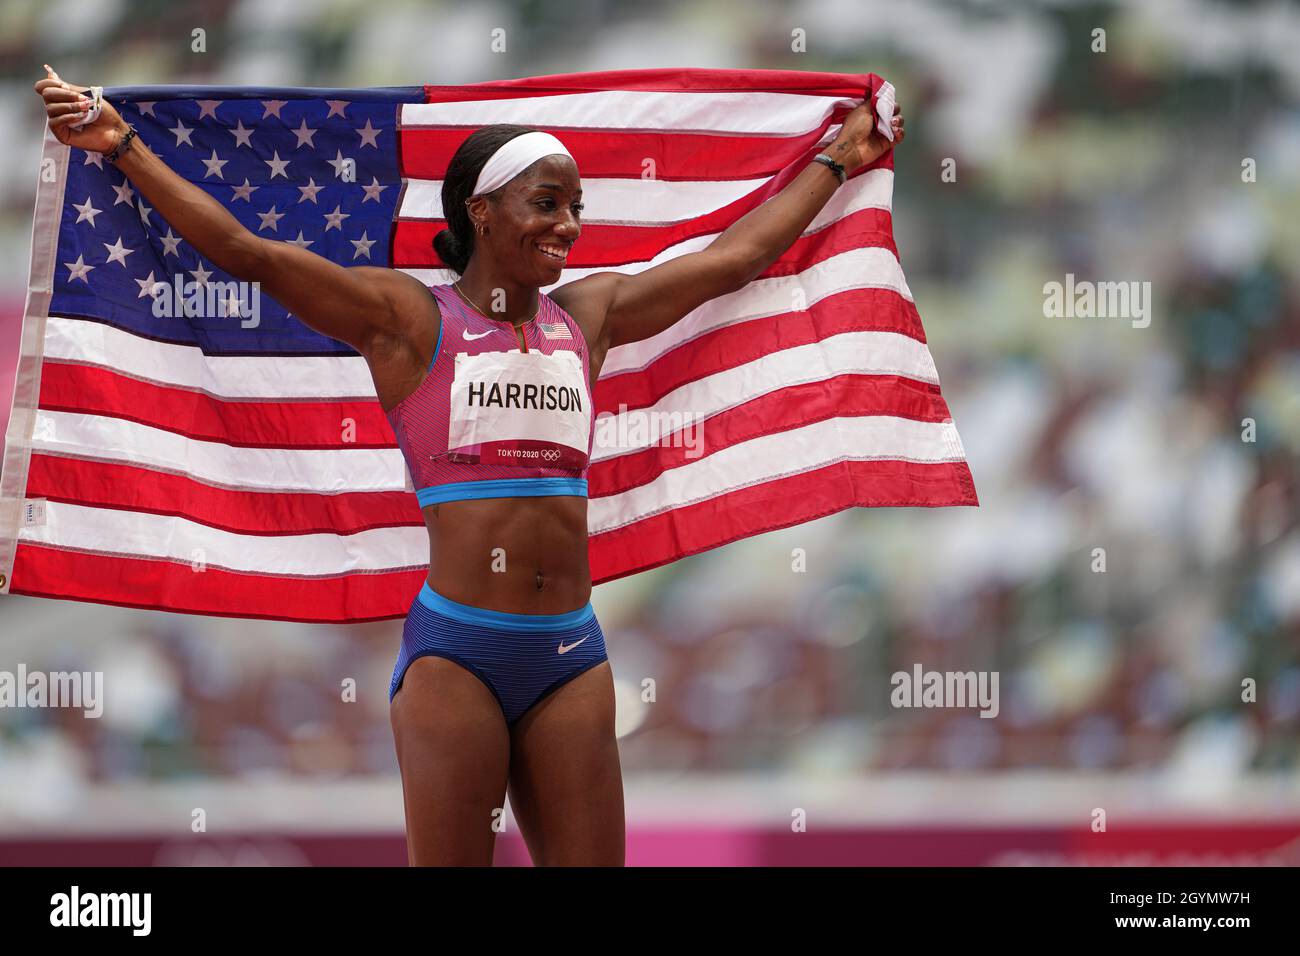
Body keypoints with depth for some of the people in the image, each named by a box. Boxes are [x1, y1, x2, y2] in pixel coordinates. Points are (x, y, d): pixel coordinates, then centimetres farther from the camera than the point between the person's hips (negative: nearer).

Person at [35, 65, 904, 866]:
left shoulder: (588, 314, 14)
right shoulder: (409, 319, 0)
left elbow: (735, 257, 25)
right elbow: (245, 252, -7)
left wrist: (837, 162, 33)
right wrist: (123, 148, -12)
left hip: (571, 656, 5)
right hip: (456, 654, -4)